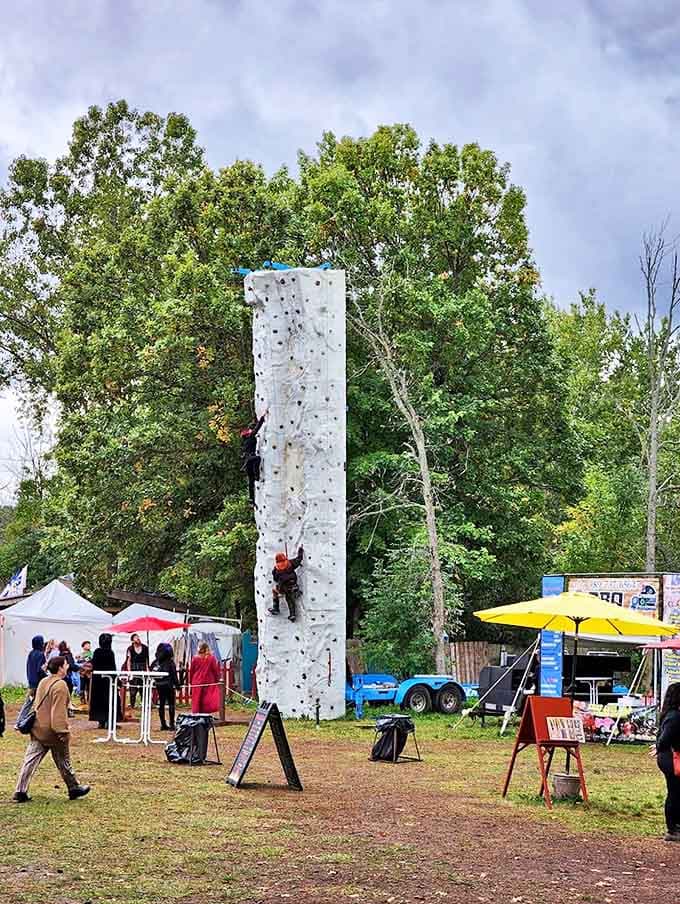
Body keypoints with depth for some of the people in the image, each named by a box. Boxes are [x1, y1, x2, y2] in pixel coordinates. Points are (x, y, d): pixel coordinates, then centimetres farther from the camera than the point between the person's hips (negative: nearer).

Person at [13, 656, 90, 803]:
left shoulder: (43, 682, 11)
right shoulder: (60, 685, -16)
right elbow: (59, 711, -22)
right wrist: (62, 732, -21)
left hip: (38, 729, 8)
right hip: (52, 731, -8)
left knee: (30, 760, 4)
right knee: (63, 761, 8)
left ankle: (20, 791, 0)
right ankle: (74, 788, 22)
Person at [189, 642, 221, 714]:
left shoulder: (195, 658, 0)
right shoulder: (211, 658, -5)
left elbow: (191, 671, 5)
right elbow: (215, 670, -1)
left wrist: (190, 681, 15)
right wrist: (217, 679, 10)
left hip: (196, 684, 2)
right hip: (209, 683, -2)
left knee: (197, 701, 7)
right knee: (208, 700, -1)